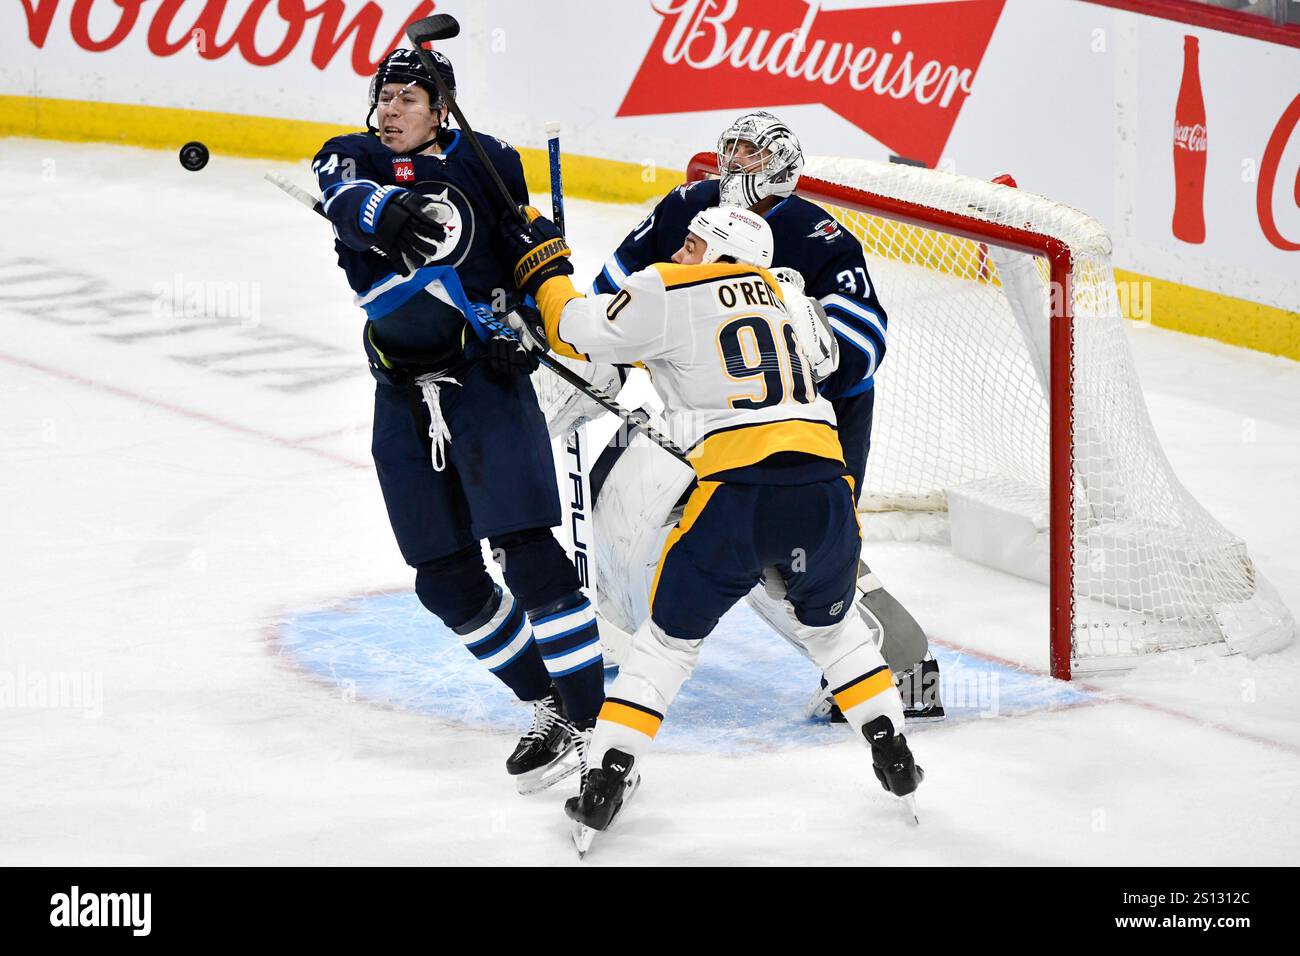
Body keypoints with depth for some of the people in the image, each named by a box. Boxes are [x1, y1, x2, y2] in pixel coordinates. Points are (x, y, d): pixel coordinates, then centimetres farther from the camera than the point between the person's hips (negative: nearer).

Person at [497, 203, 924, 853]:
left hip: (736, 489, -4)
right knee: (829, 623, 30)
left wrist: (544, 266, 26)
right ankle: (892, 753, 27)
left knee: (672, 635, 13)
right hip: (823, 483, 4)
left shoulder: (668, 291, 7)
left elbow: (578, 334, 10)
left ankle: (605, 781, 9)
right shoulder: (785, 295, 23)